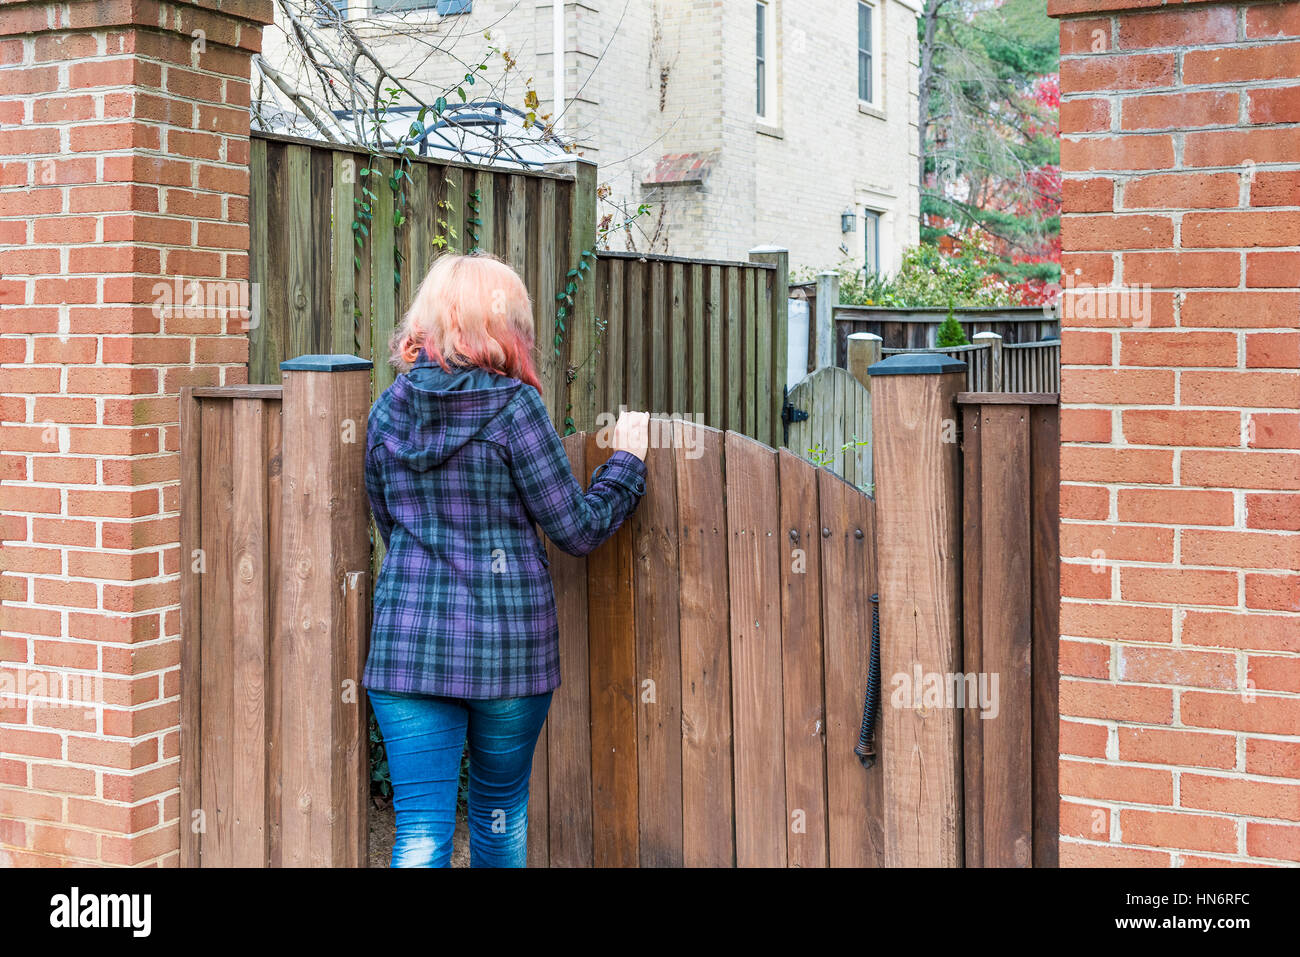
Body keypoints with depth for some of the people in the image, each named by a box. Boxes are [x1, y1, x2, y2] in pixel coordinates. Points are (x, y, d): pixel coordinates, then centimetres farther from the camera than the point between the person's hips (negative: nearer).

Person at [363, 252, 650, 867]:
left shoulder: (388, 410, 4)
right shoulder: (514, 406, -10)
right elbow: (577, 529, -7)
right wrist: (627, 460, 7)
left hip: (407, 641, 3)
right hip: (507, 642, -2)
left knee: (421, 831, 2)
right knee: (500, 809, 19)